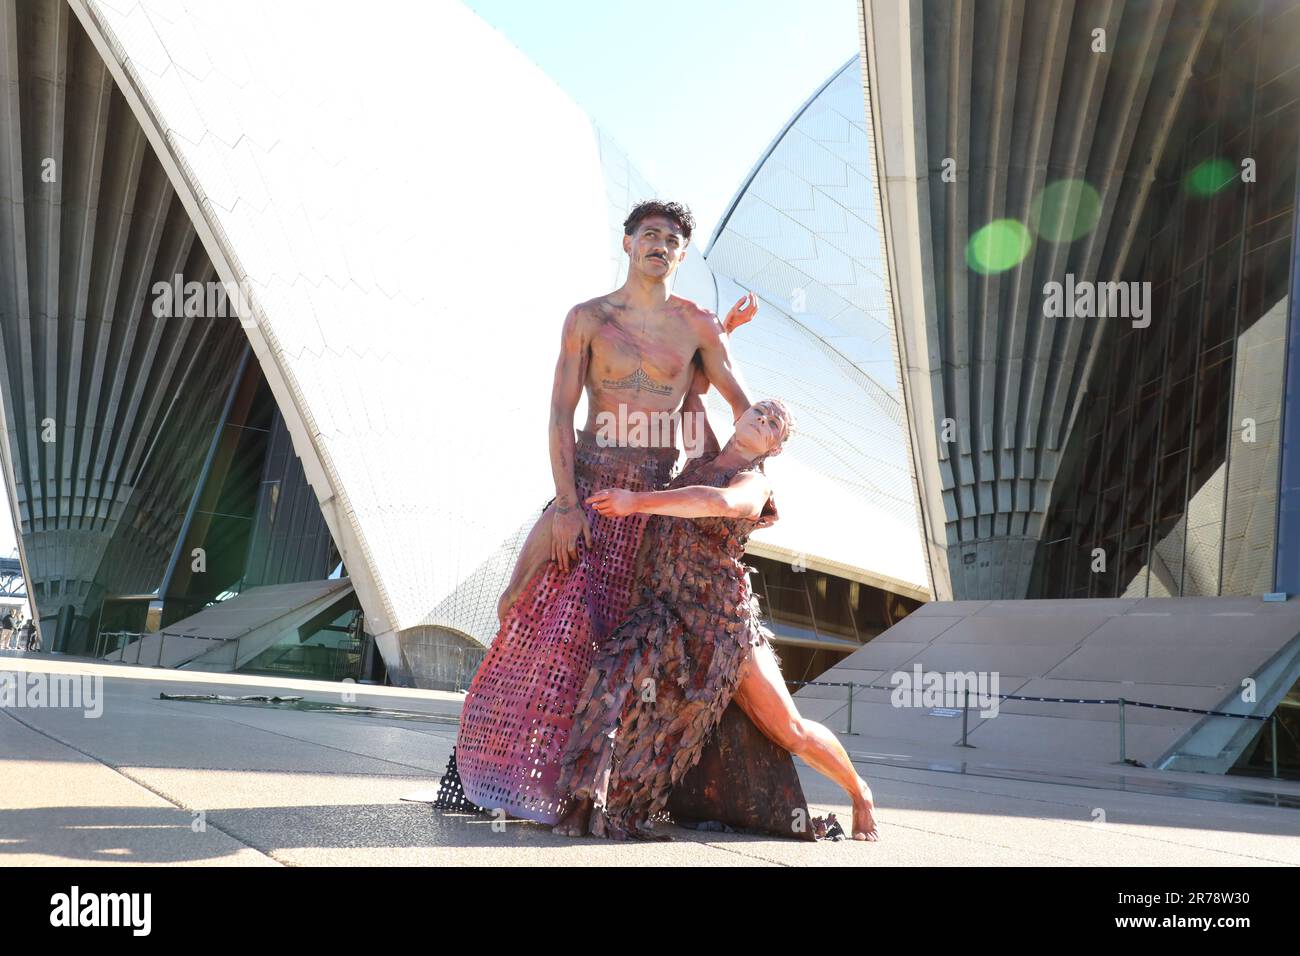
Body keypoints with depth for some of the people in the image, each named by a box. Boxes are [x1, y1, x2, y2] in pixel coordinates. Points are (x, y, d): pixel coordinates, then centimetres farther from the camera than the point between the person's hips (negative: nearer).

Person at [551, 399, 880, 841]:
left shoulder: (755, 484, -7)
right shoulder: (700, 459, 12)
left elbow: (717, 502, -33)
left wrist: (637, 501, -34)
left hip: (723, 624, -4)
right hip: (660, 616, 4)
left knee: (792, 731, 2)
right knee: (616, 677, -27)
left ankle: (859, 792, 29)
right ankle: (588, 801, -18)